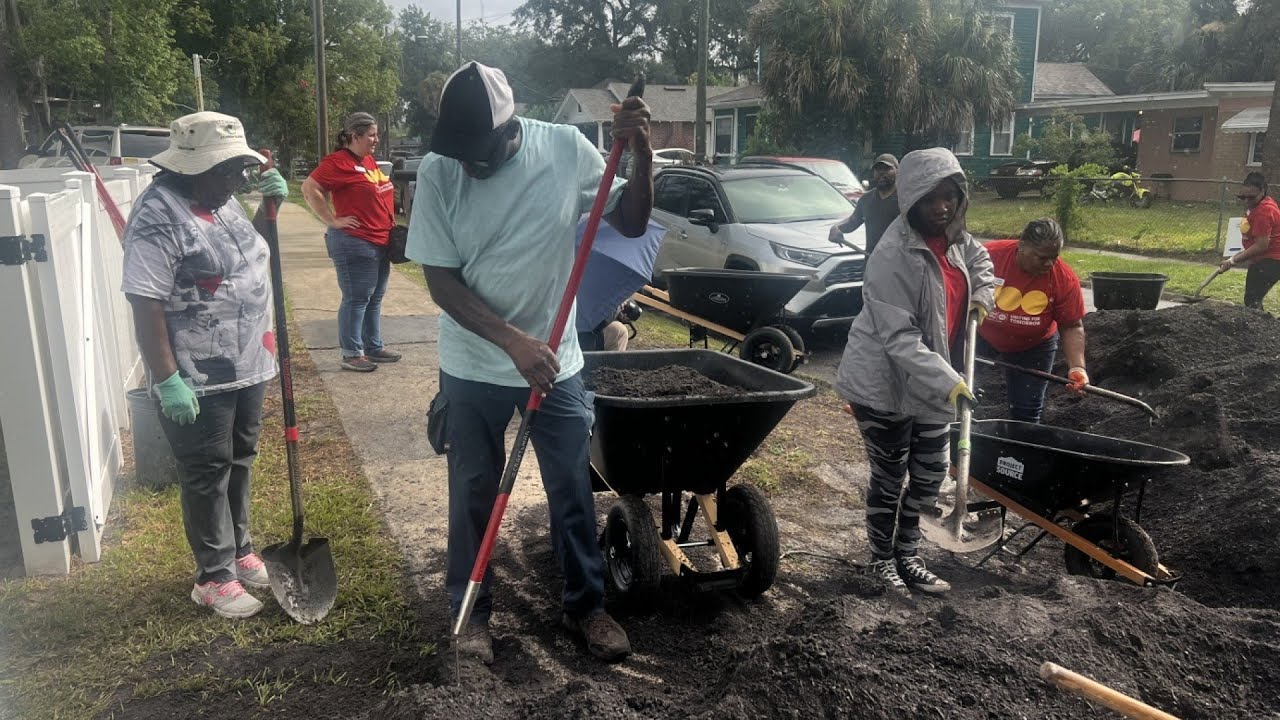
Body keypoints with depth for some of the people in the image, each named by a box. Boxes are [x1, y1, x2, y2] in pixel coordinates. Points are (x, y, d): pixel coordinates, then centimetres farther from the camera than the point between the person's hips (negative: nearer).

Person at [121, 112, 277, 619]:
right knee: (207, 477, 5)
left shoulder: (220, 203, 7)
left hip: (246, 368, 8)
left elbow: (252, 253, 25)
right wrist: (167, 381, -25)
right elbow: (145, 306, -22)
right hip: (198, 381, -8)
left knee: (239, 464, 19)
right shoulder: (159, 218, -20)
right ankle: (214, 577, 19)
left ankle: (239, 550, 36)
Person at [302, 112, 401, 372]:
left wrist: (390, 223, 16)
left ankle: (374, 347, 25)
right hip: (354, 243, -9)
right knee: (356, 299, -3)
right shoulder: (338, 161, -13)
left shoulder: (369, 160, 14)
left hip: (380, 242, 9)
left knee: (374, 299, 15)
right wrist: (333, 220, -17)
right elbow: (309, 188, -17)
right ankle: (351, 355, 4)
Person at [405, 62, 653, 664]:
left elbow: (631, 223, -1)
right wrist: (514, 341, -22)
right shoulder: (437, 172, -13)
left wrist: (641, 152, -18)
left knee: (572, 491, 12)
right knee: (473, 494, 13)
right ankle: (471, 611, 33)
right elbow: (442, 282, -12)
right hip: (472, 370, 0)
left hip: (556, 363, 1)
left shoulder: (566, 149, -10)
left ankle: (585, 605, 32)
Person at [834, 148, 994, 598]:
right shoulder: (893, 255, -26)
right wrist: (947, 381, -35)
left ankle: (907, 556, 33)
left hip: (930, 382, 8)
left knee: (931, 472, 15)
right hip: (883, 384, -8)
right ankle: (882, 560, 29)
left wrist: (980, 293, 8)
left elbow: (978, 258, 26)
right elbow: (899, 338, -29)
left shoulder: (952, 237, 0)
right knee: (889, 478, 7)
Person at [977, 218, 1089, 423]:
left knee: (1026, 414, 5)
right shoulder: (989, 256, -26)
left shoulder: (1065, 279, -21)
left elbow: (1072, 327, -12)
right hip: (980, 338, -1)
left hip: (1033, 348, 1)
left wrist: (1077, 367, -25)